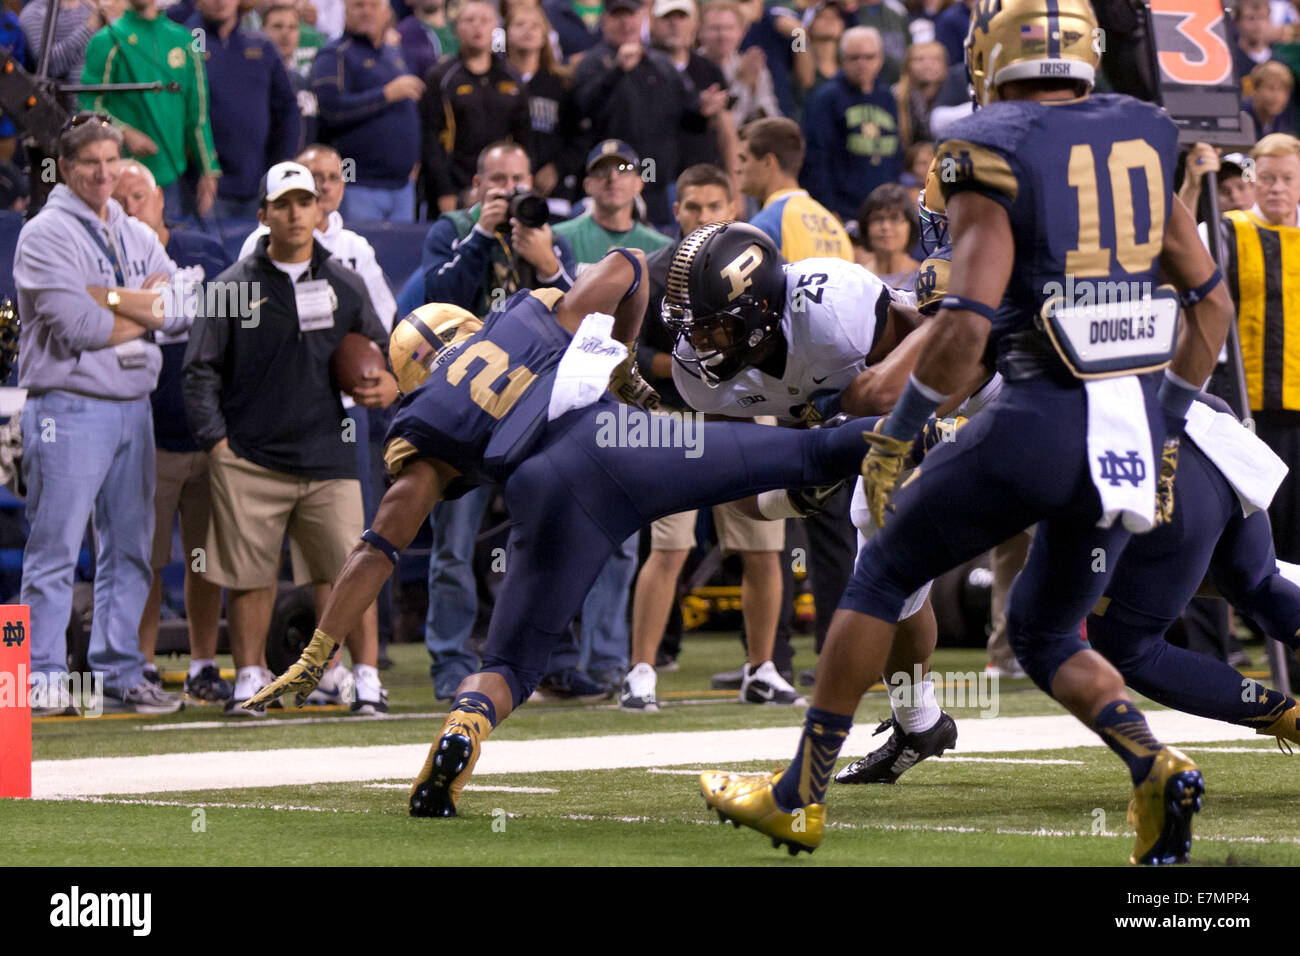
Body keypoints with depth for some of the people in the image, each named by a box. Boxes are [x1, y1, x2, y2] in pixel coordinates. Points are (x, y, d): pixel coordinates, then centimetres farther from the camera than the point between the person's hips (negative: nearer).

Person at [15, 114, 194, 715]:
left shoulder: (138, 237, 16)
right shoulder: (46, 234, -5)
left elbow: (182, 311, 2)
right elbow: (77, 326, -16)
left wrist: (109, 299, -12)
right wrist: (144, 312, -2)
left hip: (133, 407, 7)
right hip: (69, 408, -7)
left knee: (130, 549, 9)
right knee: (56, 550, -7)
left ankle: (119, 674, 15)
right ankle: (43, 681, -6)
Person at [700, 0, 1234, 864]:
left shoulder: (994, 157, -7)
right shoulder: (1142, 140, 11)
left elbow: (965, 328, -16)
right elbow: (1212, 305, 16)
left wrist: (895, 437, -4)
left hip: (1044, 419, -6)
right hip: (1138, 423, 6)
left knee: (884, 572, 15)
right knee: (1046, 636, 21)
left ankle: (800, 796, 20)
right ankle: (1157, 771, -5)